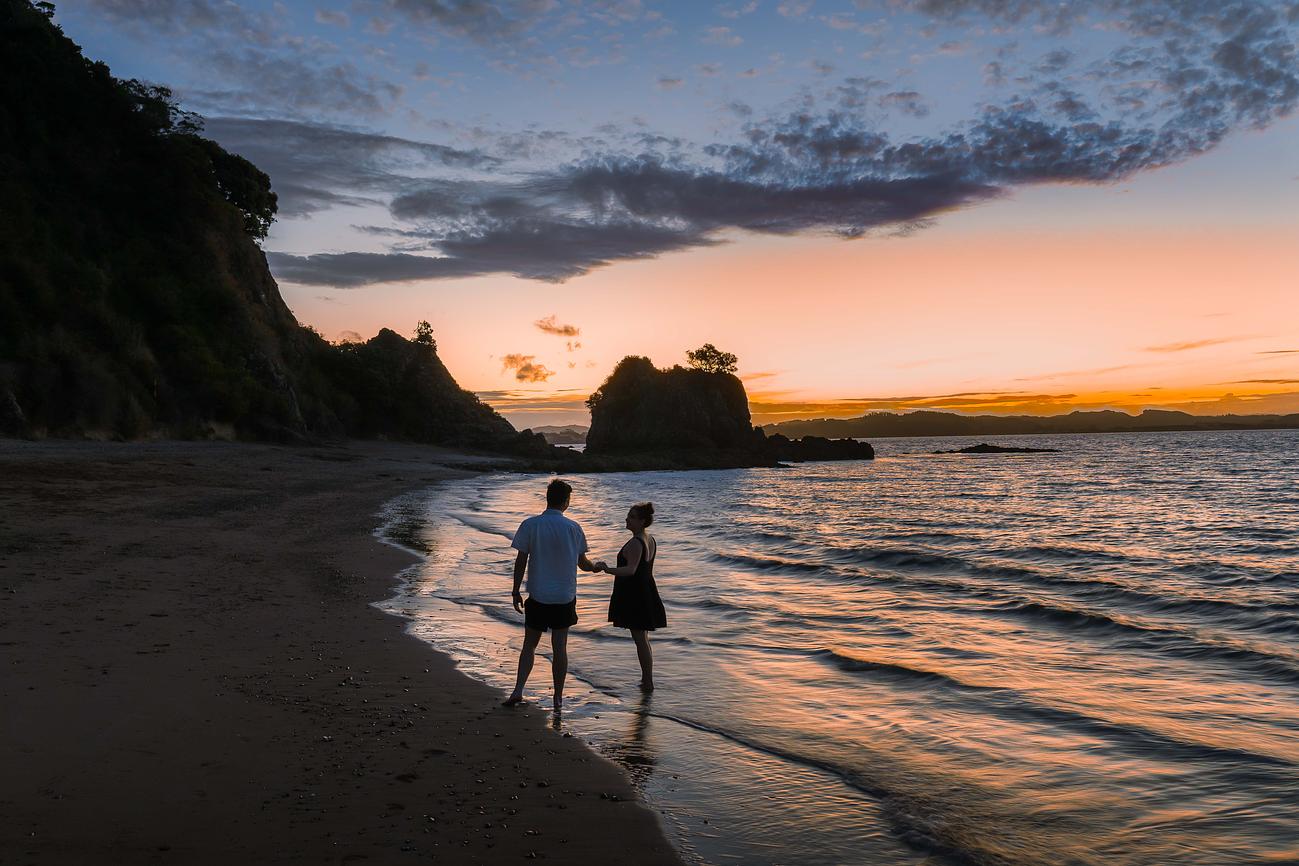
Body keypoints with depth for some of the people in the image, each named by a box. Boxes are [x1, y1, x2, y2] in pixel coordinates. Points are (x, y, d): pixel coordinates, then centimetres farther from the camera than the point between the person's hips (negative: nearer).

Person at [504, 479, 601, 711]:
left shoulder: (530, 525, -7)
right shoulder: (573, 528, -4)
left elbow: (521, 561, -5)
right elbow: (583, 563, 4)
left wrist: (516, 591, 5)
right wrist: (596, 567, 27)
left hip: (538, 596, 0)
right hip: (565, 597, 0)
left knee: (529, 645, 13)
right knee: (560, 648, 8)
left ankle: (518, 690, 4)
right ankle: (558, 698, 15)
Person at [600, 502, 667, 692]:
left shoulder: (635, 543, -22)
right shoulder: (651, 541, 8)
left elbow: (630, 570, -33)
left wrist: (608, 570, -44)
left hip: (635, 596, -10)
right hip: (647, 592, 10)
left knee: (640, 639, 0)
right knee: (643, 638, 19)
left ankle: (648, 683, 7)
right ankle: (646, 679, 29)